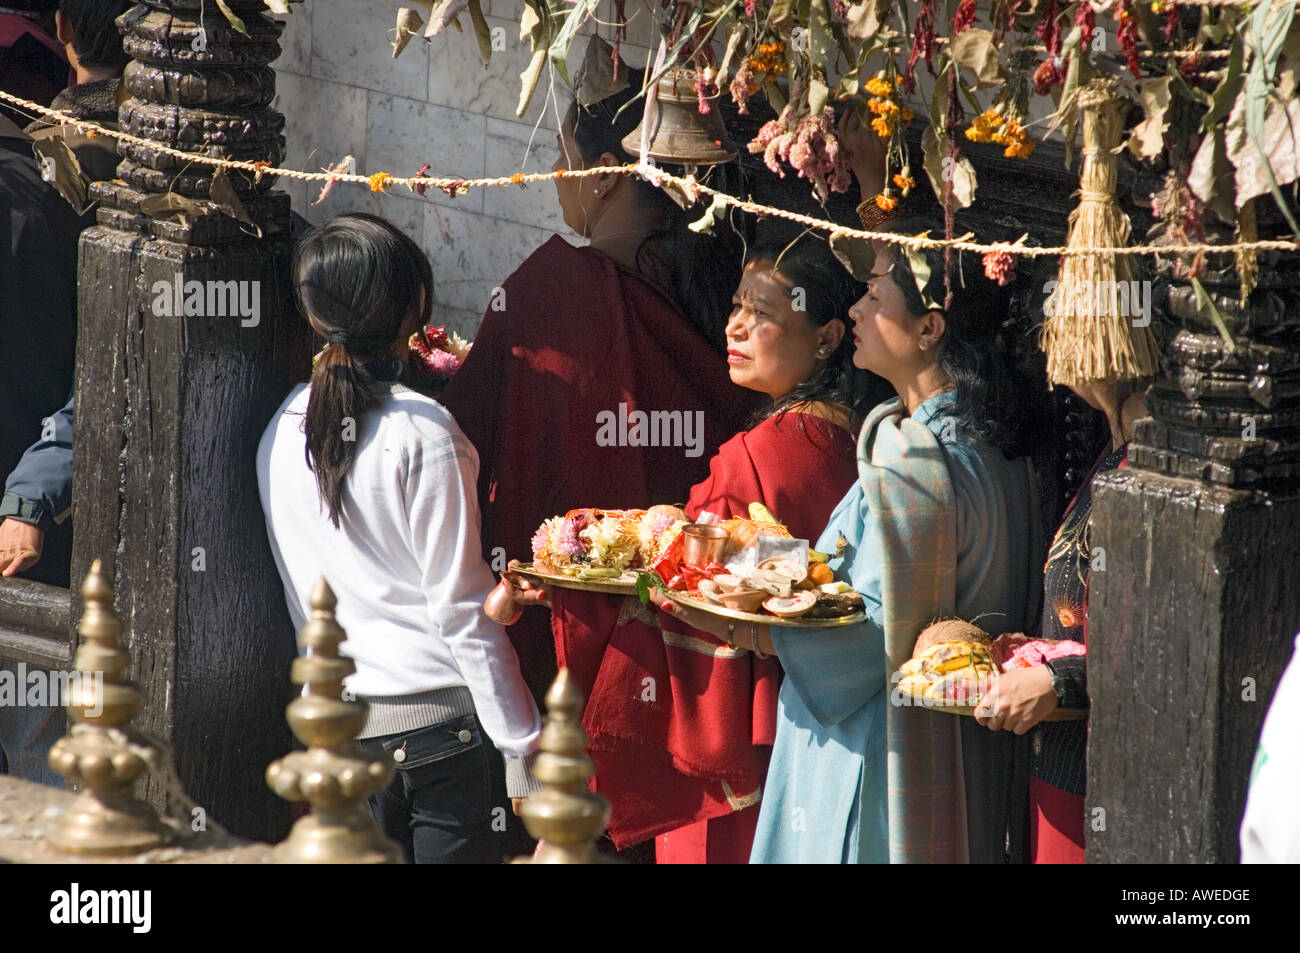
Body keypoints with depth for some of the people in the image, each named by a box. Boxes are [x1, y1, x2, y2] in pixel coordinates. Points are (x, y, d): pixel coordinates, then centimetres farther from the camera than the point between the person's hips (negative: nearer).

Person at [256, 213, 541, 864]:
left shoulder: (282, 430, 2)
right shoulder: (422, 431, -14)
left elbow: (299, 591, 10)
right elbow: (462, 604, -12)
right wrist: (523, 748, -7)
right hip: (443, 716, -5)